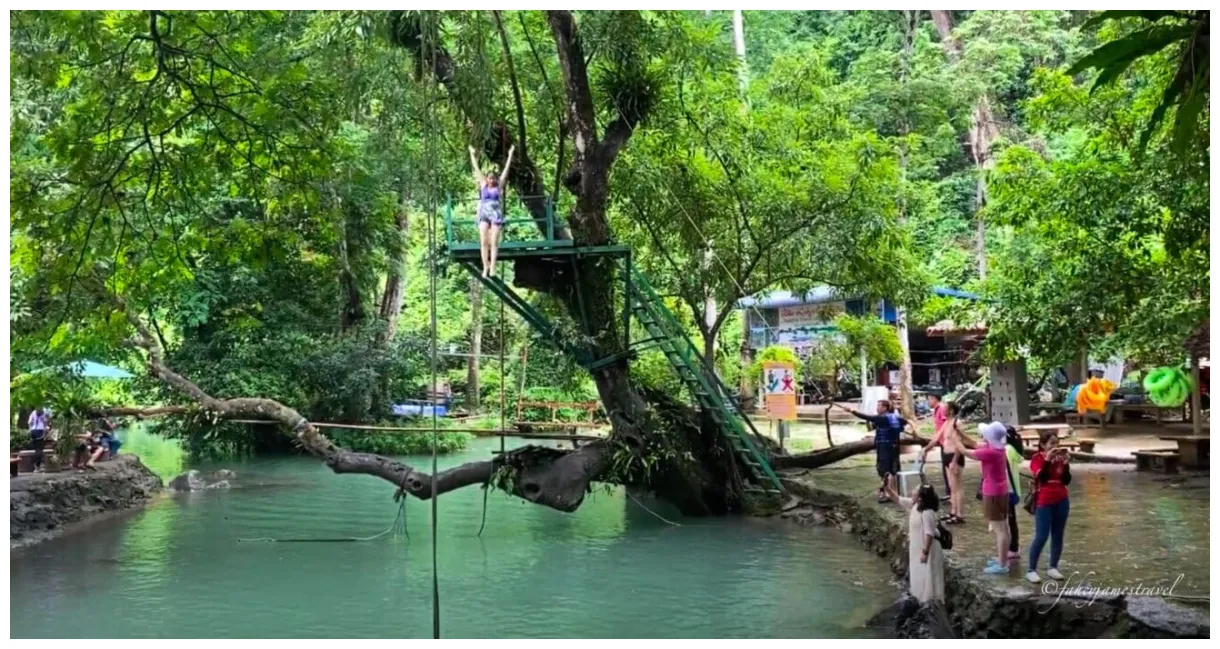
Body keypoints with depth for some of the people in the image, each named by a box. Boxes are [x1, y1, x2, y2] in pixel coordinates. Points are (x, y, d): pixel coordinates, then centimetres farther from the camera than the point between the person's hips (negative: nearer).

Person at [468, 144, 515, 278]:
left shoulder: (499, 186, 7)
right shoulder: (483, 185, 9)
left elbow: (506, 169, 7)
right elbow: (477, 169, 13)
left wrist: (510, 155, 8)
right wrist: (472, 154, 16)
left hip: (496, 214, -1)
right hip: (484, 214, 1)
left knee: (494, 242, -5)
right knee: (483, 242, -7)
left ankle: (492, 267, -8)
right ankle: (485, 267, -6)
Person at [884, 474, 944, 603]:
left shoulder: (927, 513, -25)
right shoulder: (914, 505, 1)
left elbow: (929, 534, -26)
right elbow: (899, 499, 12)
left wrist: (925, 552, -26)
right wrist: (888, 488, -1)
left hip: (926, 551, -10)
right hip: (917, 549, 10)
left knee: (928, 578, 1)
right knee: (919, 578, 20)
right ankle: (922, 601, 33)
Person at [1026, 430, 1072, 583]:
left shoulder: (1060, 457, 5)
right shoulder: (1037, 458, -7)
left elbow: (1067, 481, 0)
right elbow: (1041, 477, -22)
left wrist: (1066, 463, -11)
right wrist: (1047, 460, -28)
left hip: (1061, 501, 5)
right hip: (1044, 502, -5)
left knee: (1058, 536, 9)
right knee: (1041, 537, -8)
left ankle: (1052, 567, 20)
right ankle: (1031, 570, -1)